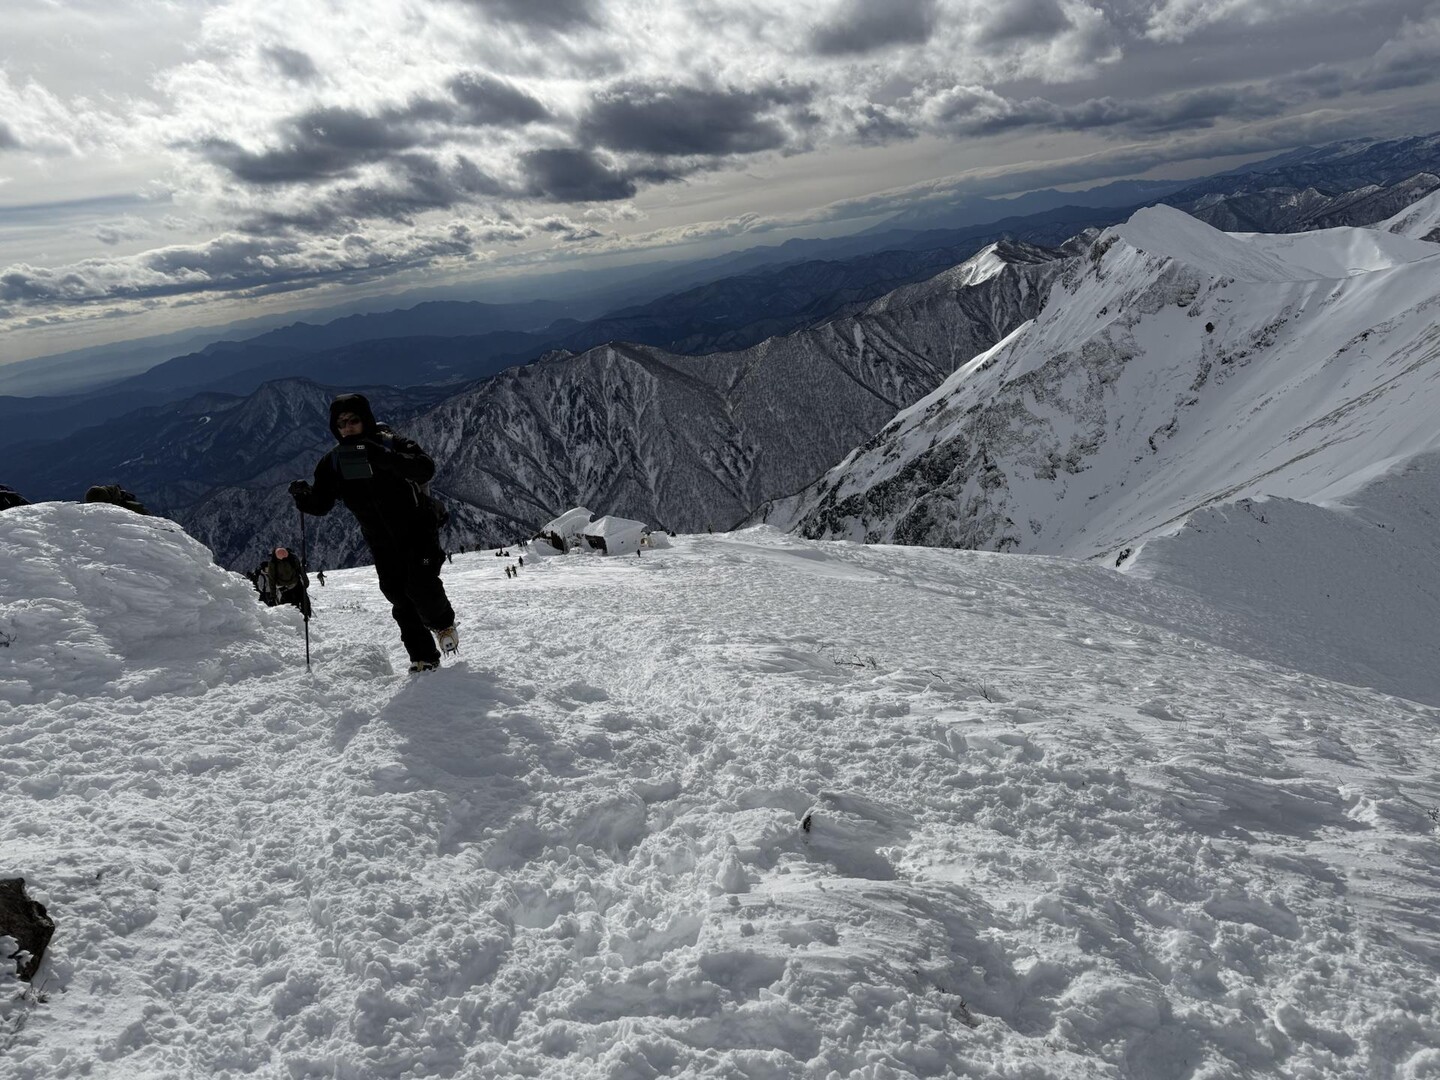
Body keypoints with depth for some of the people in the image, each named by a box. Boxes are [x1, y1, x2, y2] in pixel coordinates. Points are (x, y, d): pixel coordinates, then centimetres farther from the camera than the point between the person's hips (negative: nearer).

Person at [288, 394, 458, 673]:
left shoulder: (392, 444, -13)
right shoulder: (334, 462, 0)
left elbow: (425, 469, -31)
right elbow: (321, 505, 2)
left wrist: (381, 457, -42)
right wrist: (302, 495, -21)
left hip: (418, 529, -4)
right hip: (382, 542, 4)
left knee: (421, 586, -17)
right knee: (400, 599, 2)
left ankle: (443, 622, 15)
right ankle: (424, 658, 14)